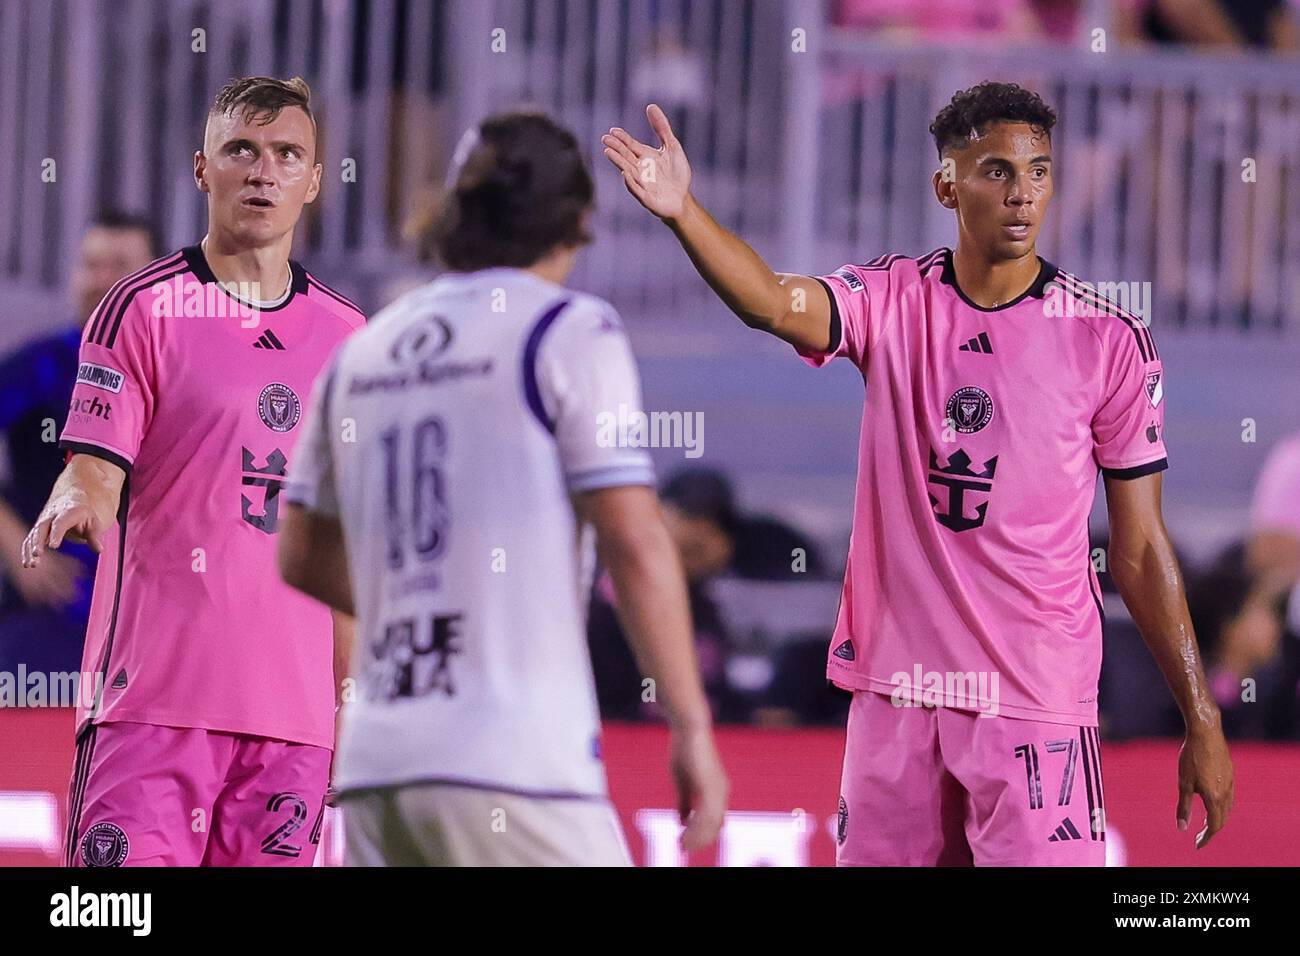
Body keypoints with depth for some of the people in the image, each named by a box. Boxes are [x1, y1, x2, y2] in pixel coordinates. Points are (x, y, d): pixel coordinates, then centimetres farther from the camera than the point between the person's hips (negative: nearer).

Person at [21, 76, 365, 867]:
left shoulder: (346, 333, 15)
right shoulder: (144, 308, 2)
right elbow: (97, 470, -6)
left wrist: (352, 699, 16)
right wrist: (76, 502, -30)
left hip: (292, 707, 4)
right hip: (151, 700, -4)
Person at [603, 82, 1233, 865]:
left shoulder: (1111, 341, -2)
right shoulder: (892, 302, 2)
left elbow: (1140, 549, 2)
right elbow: (778, 304, -20)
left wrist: (1203, 722, 0)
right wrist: (683, 212, -38)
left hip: (1035, 704, -2)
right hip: (894, 691, 2)